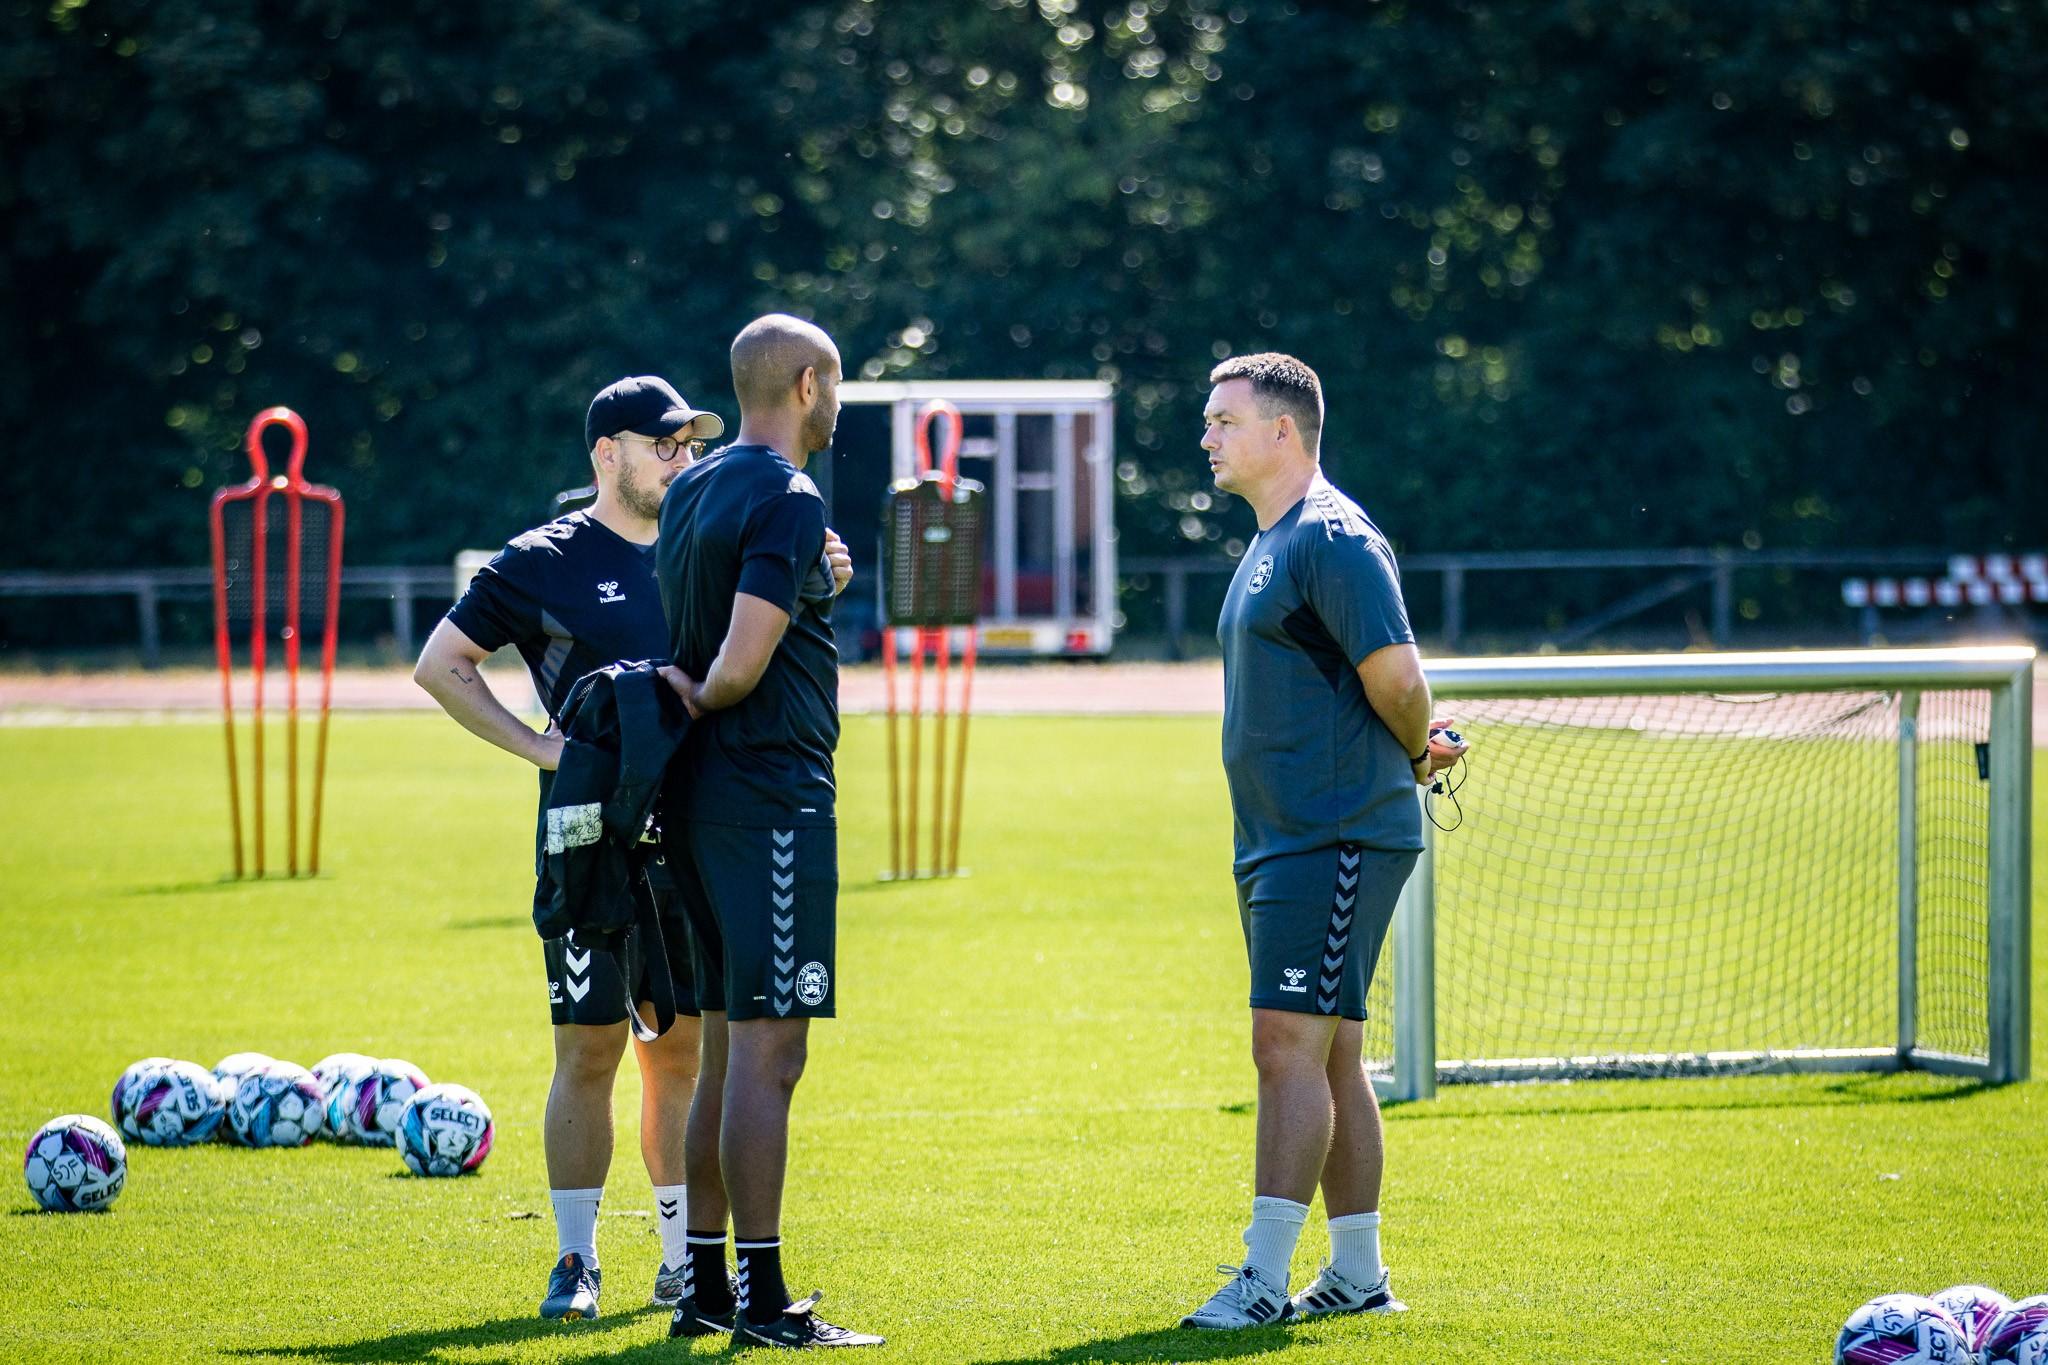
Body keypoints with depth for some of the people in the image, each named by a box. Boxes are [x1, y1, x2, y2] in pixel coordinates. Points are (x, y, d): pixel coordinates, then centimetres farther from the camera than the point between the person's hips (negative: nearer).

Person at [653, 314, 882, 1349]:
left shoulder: (692, 490, 15)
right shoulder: (789, 500, -14)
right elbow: (741, 662, -20)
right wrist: (703, 702, -1)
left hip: (699, 797, 9)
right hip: (771, 792, -9)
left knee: (728, 1048, 14)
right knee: (768, 1050, -8)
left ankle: (704, 1286, 16)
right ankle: (761, 1299, -8)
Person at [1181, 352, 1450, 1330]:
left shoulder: (1332, 540, -13)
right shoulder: (1273, 544, 19)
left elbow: (1399, 679, -20)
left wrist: (1415, 757, -3)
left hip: (1334, 841, -10)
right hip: (1279, 842, 10)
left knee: (1290, 1045, -13)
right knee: (1328, 1054, 12)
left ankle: (1263, 1278, -15)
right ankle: (1357, 1274, 17)